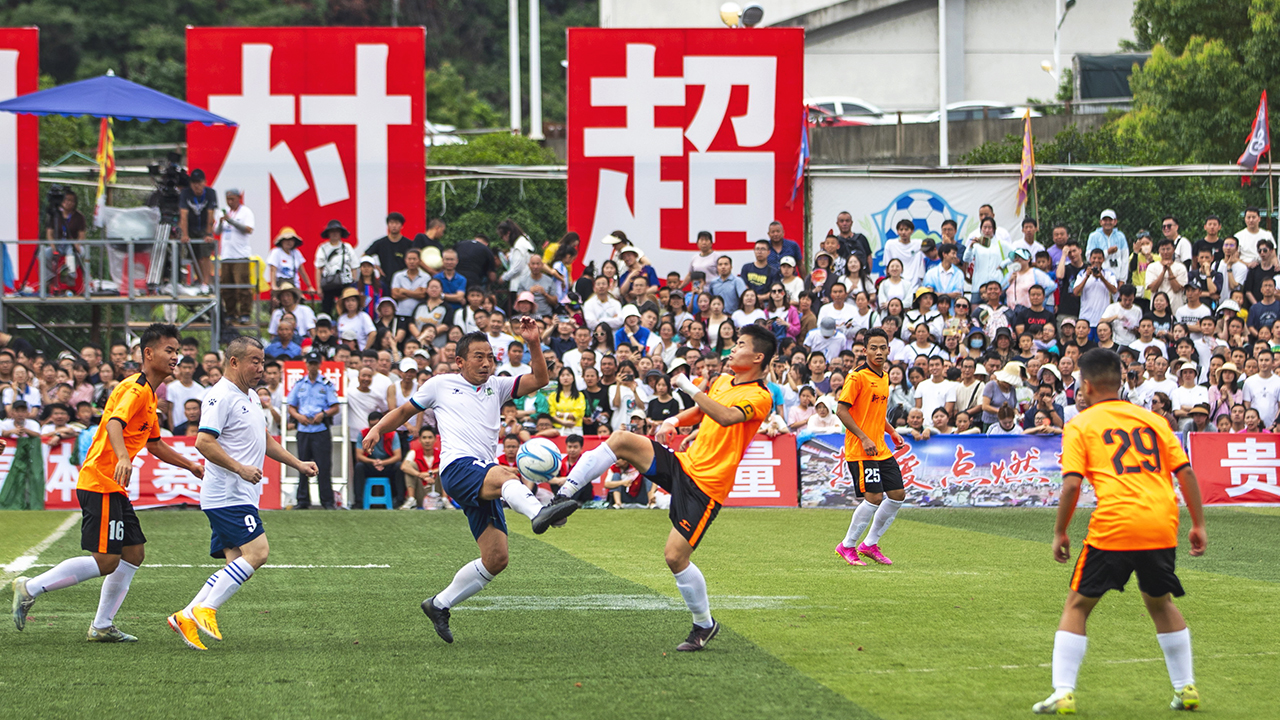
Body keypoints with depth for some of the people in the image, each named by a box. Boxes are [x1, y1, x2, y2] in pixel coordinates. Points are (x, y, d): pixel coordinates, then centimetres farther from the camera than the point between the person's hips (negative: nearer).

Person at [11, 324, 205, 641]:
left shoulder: (150, 394, 19)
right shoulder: (136, 389, -13)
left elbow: (154, 444, 33)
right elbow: (114, 423, -32)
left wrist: (191, 466, 33)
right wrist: (123, 458, -49)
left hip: (114, 488, 10)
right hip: (100, 483, -10)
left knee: (133, 553, 9)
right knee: (106, 562, -13)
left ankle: (102, 626, 13)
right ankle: (29, 589, -6)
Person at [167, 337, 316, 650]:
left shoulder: (251, 397, 20)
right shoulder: (221, 397, -12)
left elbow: (265, 439, 31)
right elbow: (204, 442, -20)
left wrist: (297, 464, 24)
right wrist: (240, 468, -24)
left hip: (242, 495, 10)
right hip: (228, 494, -10)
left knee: (236, 564, 4)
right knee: (256, 552, -18)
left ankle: (186, 617, 3)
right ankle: (205, 609, -16)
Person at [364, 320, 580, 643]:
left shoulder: (496, 387, 25)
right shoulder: (441, 385, 17)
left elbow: (538, 380, 13)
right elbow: (404, 411, 27)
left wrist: (534, 344, -1)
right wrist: (377, 429, 11)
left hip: (485, 484, 6)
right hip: (458, 468, -6)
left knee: (496, 559, -3)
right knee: (507, 475, -39)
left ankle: (440, 604, 14)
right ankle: (538, 512, -72)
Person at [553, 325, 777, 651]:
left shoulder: (760, 397, -14)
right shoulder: (722, 382, 12)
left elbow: (726, 416, -34)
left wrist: (690, 388, -29)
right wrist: (675, 420, 11)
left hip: (706, 485, -7)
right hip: (683, 464, 7)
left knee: (675, 556, -12)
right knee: (621, 440, -12)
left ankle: (705, 624, 9)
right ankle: (563, 497, -13)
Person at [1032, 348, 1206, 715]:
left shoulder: (1080, 426, 6)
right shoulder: (1152, 420, 17)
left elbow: (1071, 485, -5)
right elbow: (1185, 471, 11)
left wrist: (1059, 533, 4)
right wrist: (1198, 524, 15)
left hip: (1113, 527, -4)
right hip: (1162, 527, 4)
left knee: (1077, 605, 8)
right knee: (1160, 603, 25)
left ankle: (1063, 692, -2)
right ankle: (1186, 689, 24)